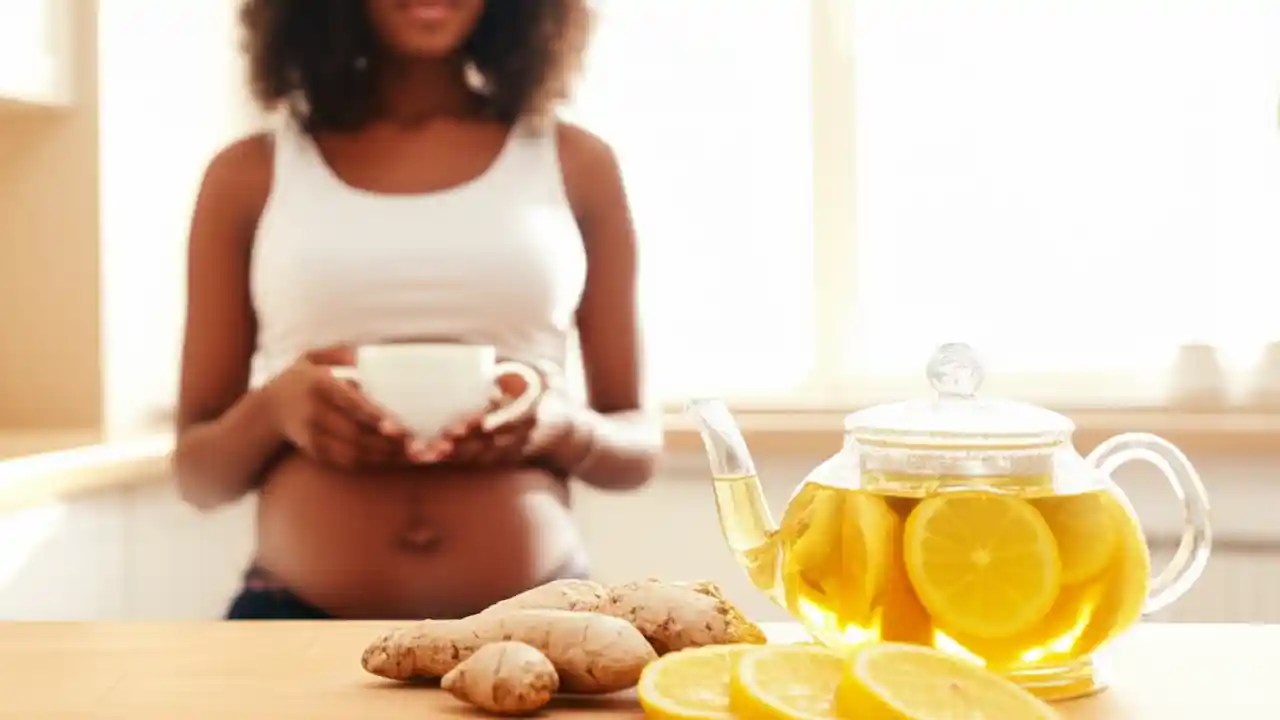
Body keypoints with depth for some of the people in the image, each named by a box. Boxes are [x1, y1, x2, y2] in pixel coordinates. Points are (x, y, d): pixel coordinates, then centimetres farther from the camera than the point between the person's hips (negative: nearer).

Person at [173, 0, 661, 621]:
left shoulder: (575, 164, 4)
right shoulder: (250, 175, 3)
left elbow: (639, 442, 8)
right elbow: (197, 469, 7)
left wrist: (565, 428, -13)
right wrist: (270, 409, -14)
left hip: (532, 616, 1)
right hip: (301, 615, 0)